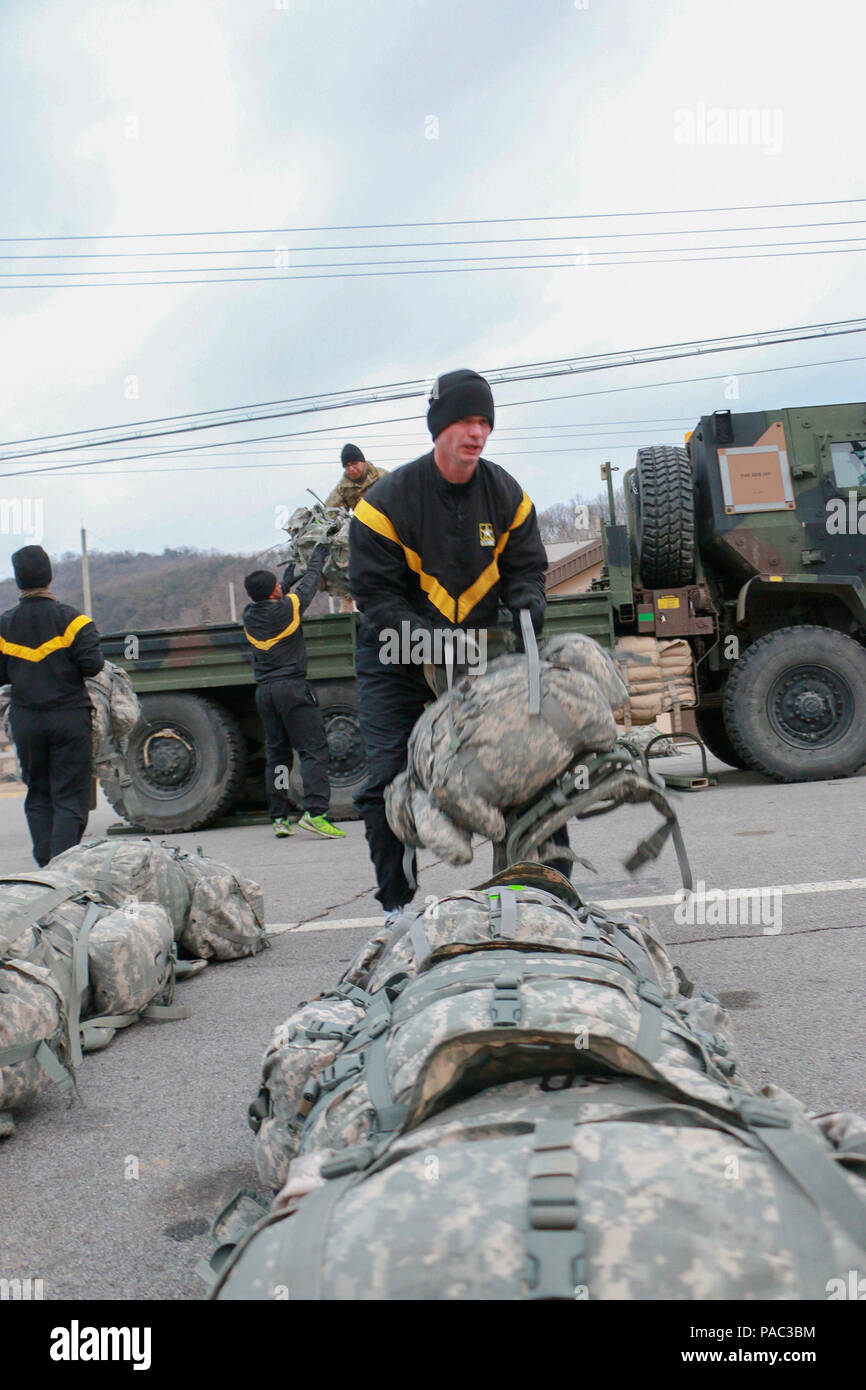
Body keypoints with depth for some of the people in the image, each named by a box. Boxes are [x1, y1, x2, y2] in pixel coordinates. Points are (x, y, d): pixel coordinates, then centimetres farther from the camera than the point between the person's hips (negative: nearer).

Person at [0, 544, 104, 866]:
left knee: (38, 794, 16)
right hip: (69, 717, -3)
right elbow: (92, 664, -15)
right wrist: (67, 670, 6)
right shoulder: (70, 618, -8)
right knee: (70, 797, 2)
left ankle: (45, 864, 13)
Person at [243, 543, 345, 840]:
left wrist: (286, 584, 40)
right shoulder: (287, 607, -7)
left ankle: (279, 818, 11)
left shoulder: (249, 617, 7)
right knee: (313, 749, -7)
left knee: (276, 753, 11)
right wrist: (318, 557, 25)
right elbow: (310, 583, 8)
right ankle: (315, 812, -20)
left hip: (264, 691, 6)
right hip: (292, 687, -6)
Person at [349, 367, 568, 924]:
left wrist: (527, 608, -23)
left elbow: (525, 570, 1)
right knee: (390, 779, -6)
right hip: (398, 656, -2)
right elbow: (375, 594, -17)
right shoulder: (387, 501, -17)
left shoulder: (507, 495, -4)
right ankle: (397, 905, 9)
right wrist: (427, 640, -31)